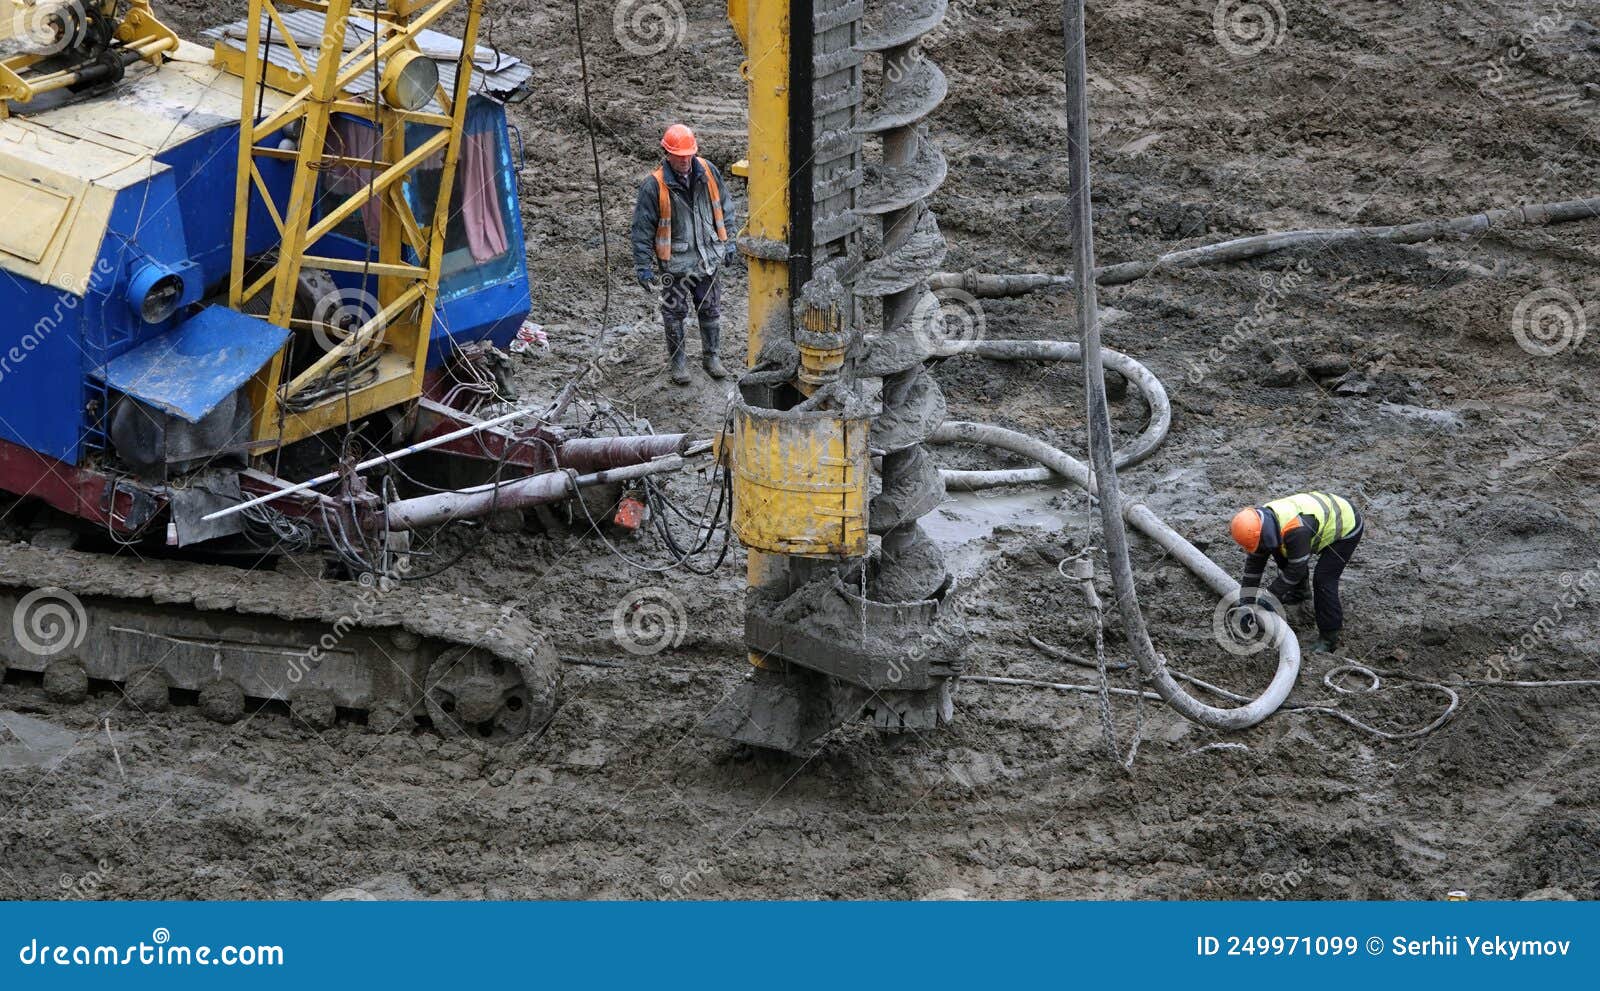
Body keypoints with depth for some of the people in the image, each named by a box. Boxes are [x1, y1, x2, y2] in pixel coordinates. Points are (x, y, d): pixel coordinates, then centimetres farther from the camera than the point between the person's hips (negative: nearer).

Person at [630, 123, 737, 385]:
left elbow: (724, 208, 10)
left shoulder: (708, 172, -5)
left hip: (707, 257, 4)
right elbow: (642, 228, -11)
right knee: (675, 312, 8)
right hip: (675, 262, -4)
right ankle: (678, 361, 22)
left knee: (710, 309, 13)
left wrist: (727, 243, 13)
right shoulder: (654, 185, -17)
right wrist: (643, 266, -10)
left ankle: (712, 356, 28)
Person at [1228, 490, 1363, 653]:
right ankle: (1301, 592, 35)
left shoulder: (1294, 530, -39)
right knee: (1282, 552, 12)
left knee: (1323, 579, -15)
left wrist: (1270, 596, -20)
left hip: (1347, 528, -8)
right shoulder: (1261, 525, -13)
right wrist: (1246, 600, -4)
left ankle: (1329, 638, -5)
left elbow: (1296, 569, -28)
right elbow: (1253, 563, -5)